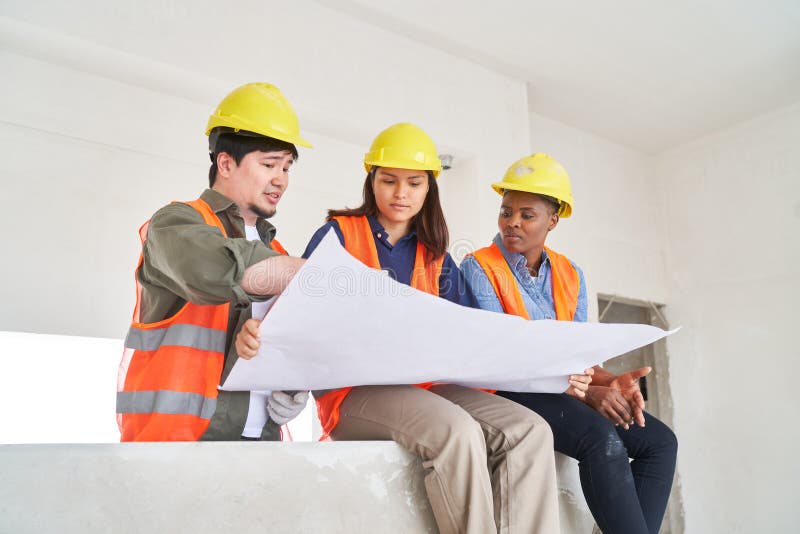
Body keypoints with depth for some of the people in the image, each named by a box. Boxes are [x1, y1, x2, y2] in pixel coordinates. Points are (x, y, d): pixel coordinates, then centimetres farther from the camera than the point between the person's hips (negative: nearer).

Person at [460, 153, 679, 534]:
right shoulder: (479, 268, -8)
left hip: (565, 391, 7)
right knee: (602, 439, -29)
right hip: (507, 392, -6)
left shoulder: (570, 275, 11)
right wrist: (587, 392, -24)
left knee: (660, 440, -9)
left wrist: (610, 381, -17)